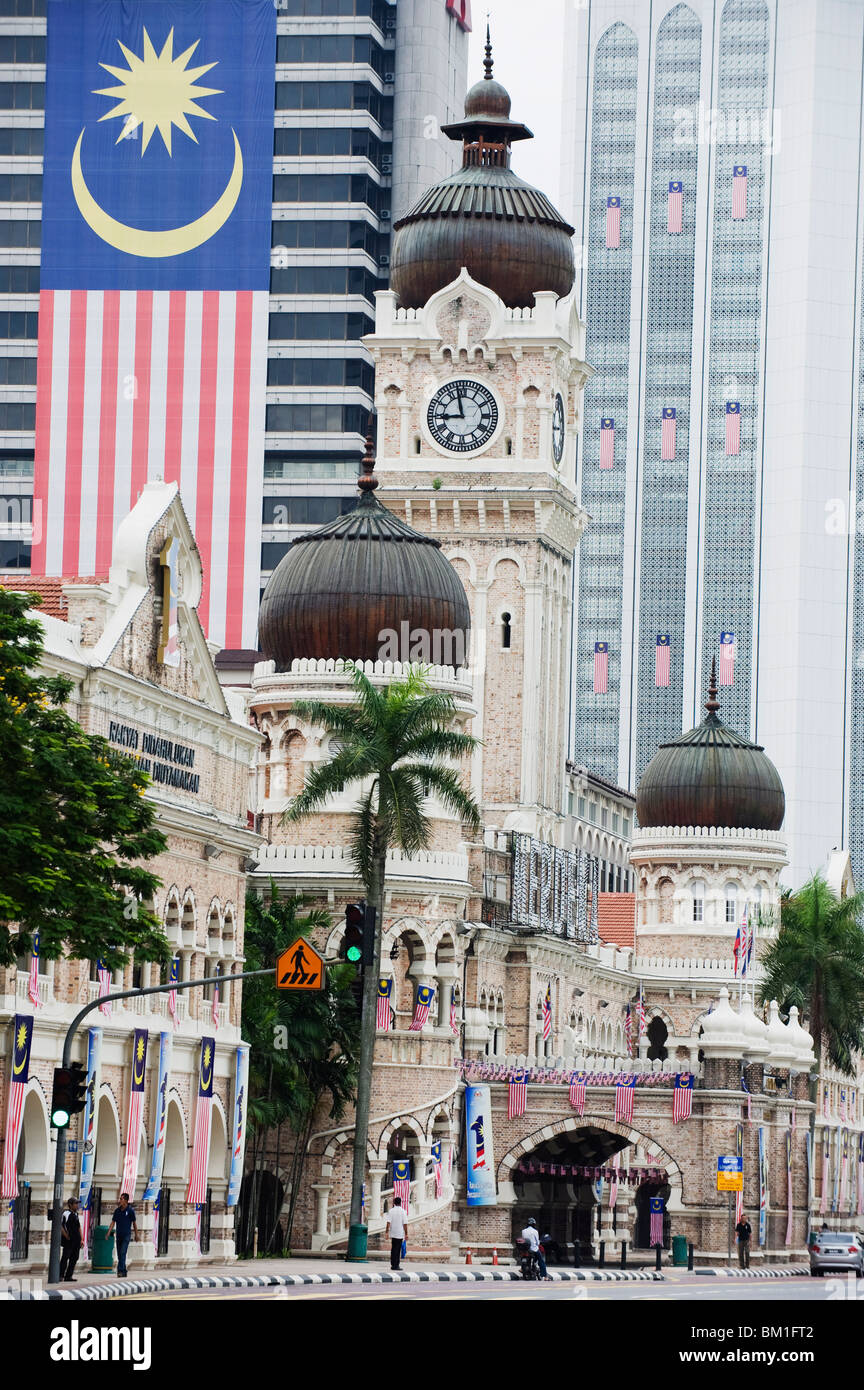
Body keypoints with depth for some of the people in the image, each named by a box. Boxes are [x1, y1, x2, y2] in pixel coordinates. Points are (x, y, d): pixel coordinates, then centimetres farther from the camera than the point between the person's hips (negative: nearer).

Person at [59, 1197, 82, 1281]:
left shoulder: (75, 1214, 16)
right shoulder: (66, 1214, -10)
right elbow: (60, 1226, -15)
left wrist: (81, 1239, 16)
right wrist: (66, 1236, -14)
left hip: (76, 1241, 8)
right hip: (68, 1241, -8)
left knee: (74, 1258, 7)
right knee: (65, 1258, -8)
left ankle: (69, 1276, 12)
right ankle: (60, 1276, -5)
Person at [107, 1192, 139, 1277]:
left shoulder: (130, 1210, -5)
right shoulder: (117, 1210, 7)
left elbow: (134, 1223, 1)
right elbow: (113, 1222, 8)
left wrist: (136, 1235, 5)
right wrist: (108, 1233, -2)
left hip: (127, 1235, -5)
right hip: (119, 1235, 5)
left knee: (122, 1253, -15)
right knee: (119, 1254, 7)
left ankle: (120, 1270, -19)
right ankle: (124, 1271, 16)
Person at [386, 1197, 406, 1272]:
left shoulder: (391, 1211, -1)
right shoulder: (402, 1211, -6)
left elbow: (388, 1222, -7)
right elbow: (404, 1224, -6)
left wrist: (387, 1232, -4)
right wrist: (406, 1234, 1)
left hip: (393, 1233, 3)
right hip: (400, 1234, -3)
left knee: (393, 1249, 12)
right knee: (398, 1249, 0)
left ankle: (393, 1265, 13)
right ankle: (396, 1265, -4)